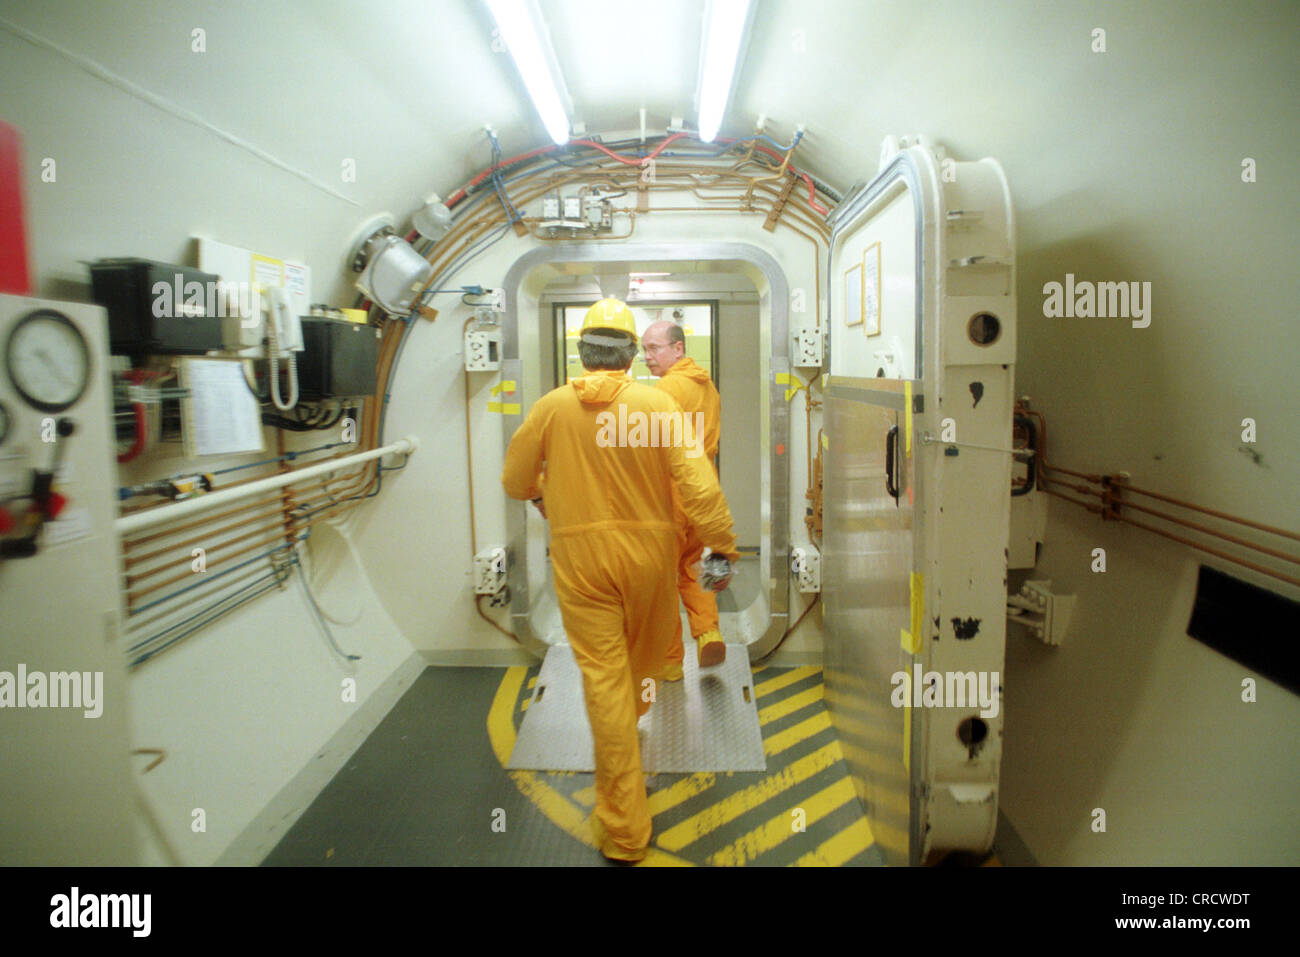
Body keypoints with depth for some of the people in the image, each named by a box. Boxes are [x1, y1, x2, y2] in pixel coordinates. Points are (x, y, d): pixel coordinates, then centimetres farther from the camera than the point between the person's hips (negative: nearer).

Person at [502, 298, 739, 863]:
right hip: (648, 550, 1)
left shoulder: (552, 406, -4)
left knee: (604, 677, 3)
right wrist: (724, 546, -5)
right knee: (643, 662, 24)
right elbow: (695, 481, -15)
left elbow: (515, 481, 5)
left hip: (581, 555, -1)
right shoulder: (656, 403, -8)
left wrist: (542, 494, 26)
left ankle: (624, 831, 10)